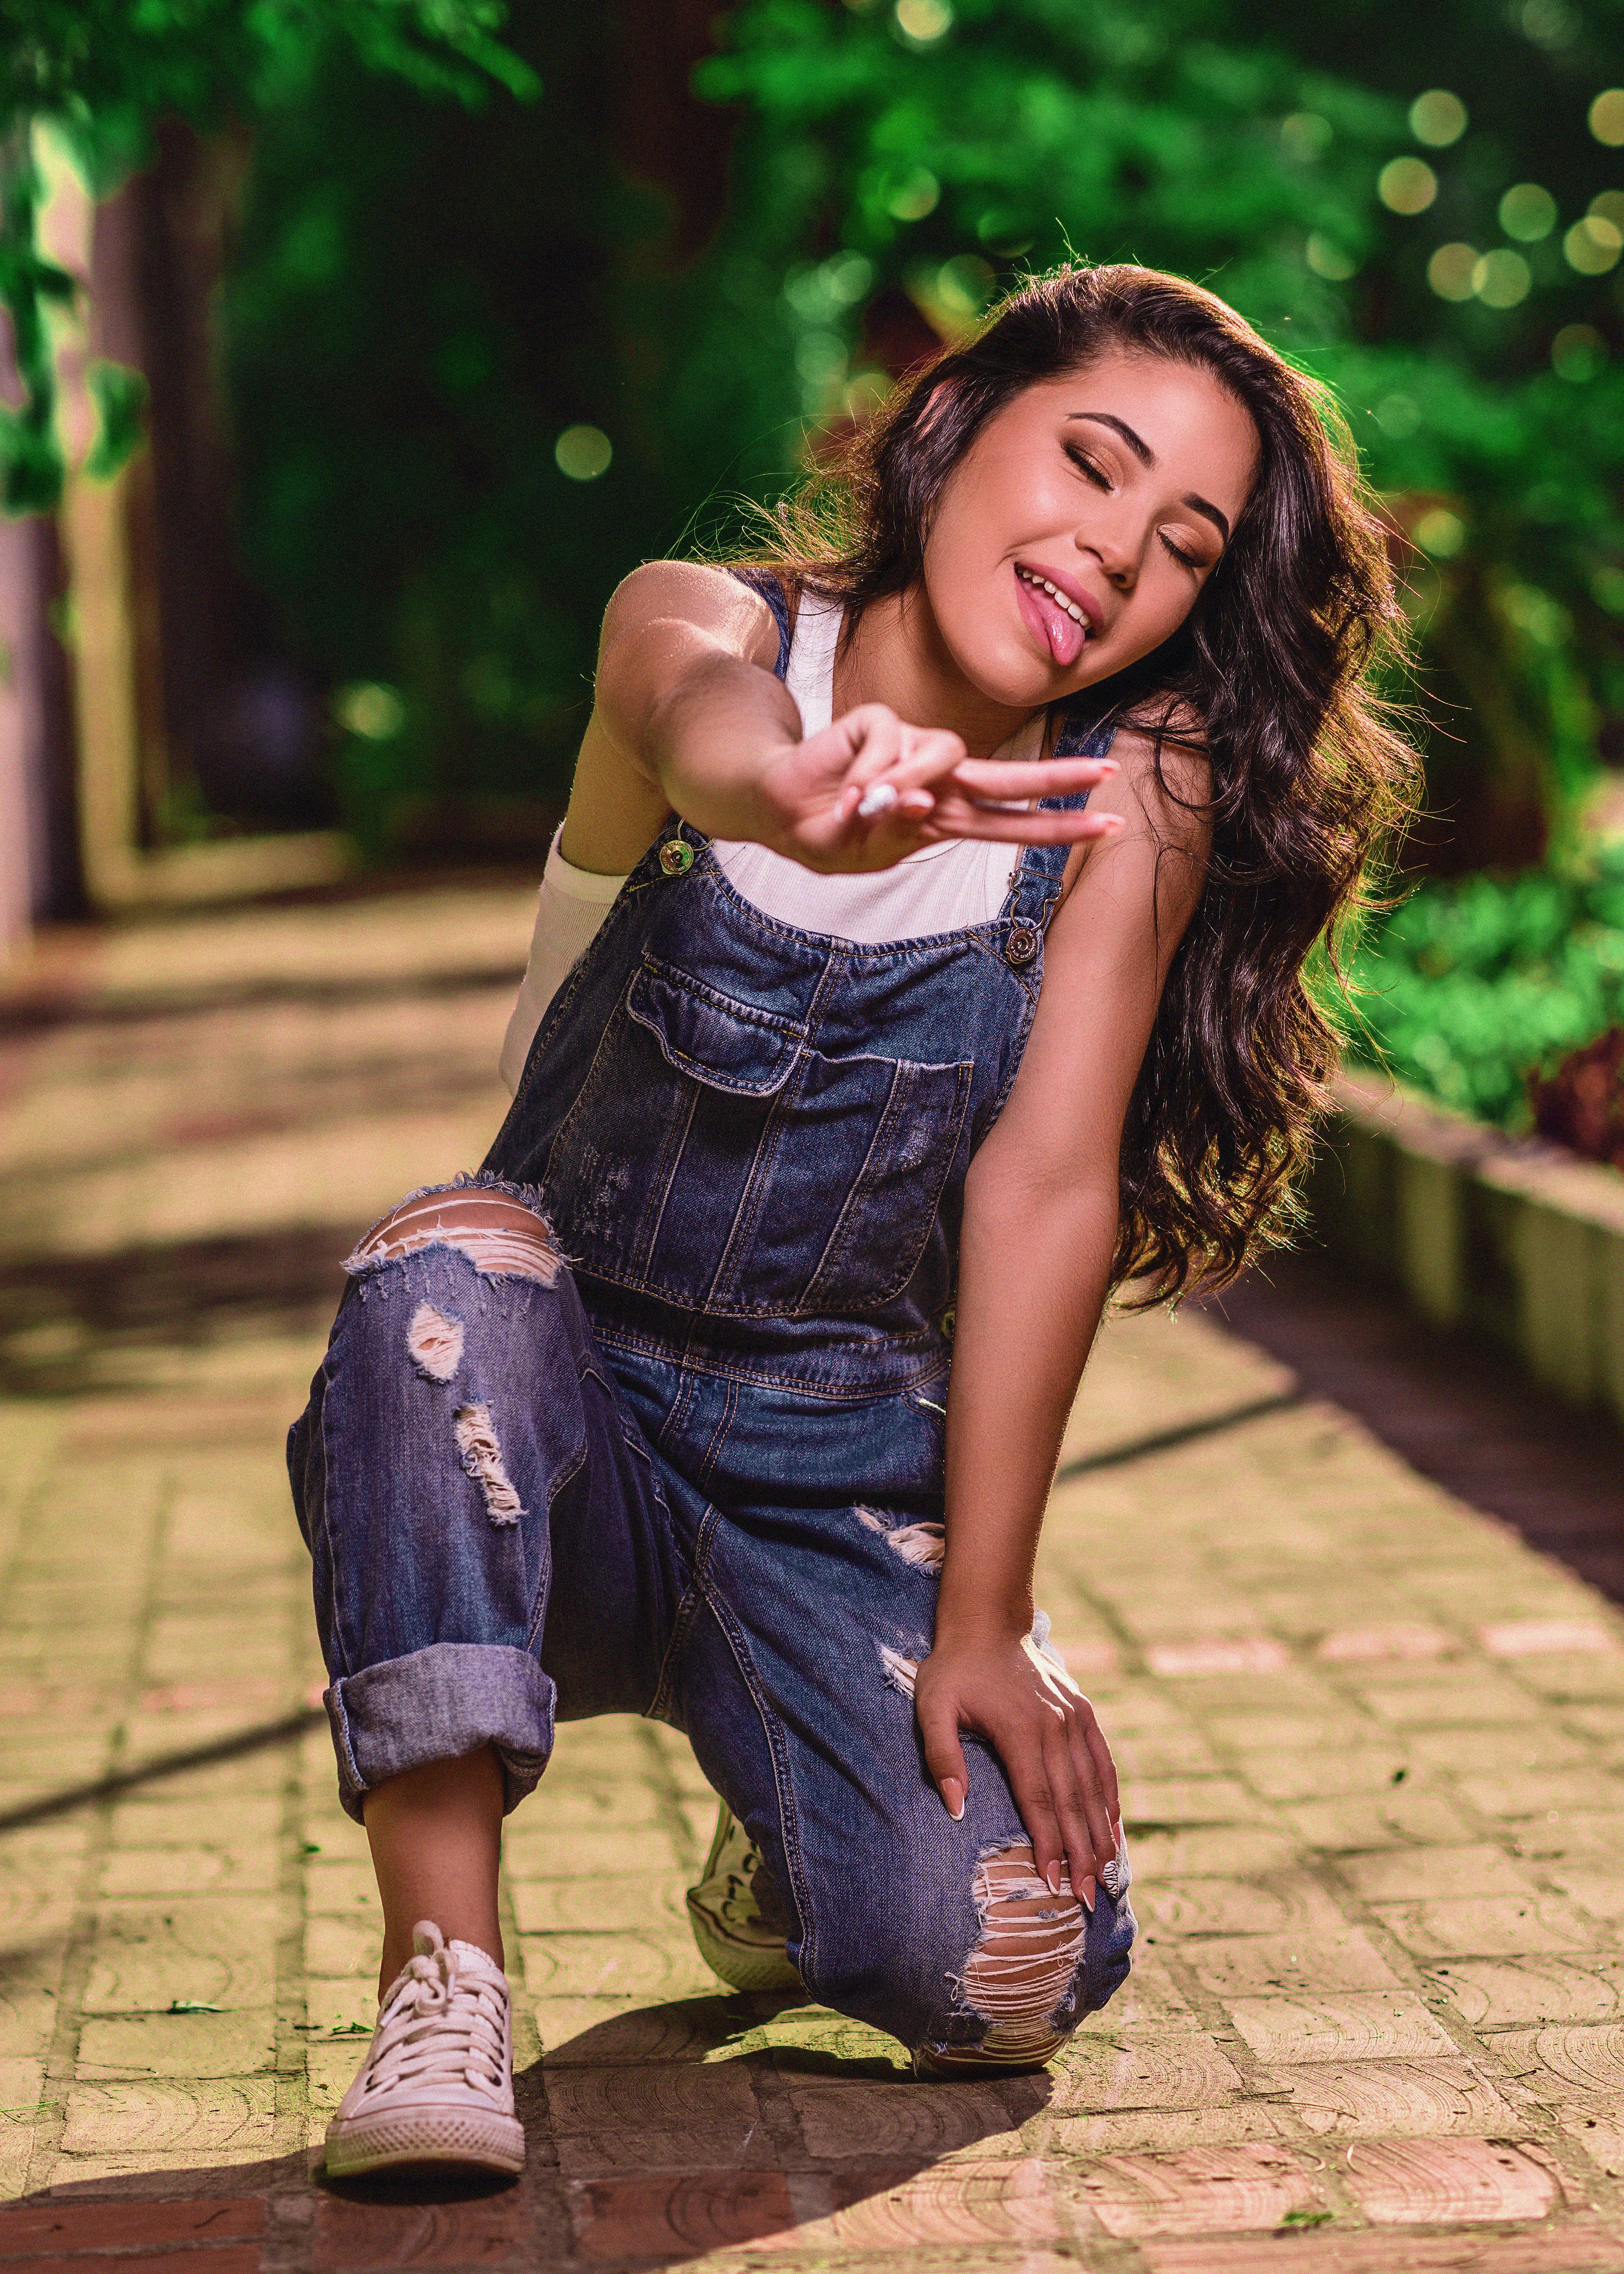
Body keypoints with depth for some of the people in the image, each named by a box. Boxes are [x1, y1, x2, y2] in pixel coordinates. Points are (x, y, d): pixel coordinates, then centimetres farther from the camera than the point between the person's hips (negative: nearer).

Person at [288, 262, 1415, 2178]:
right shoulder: (707, 617, -11)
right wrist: (793, 780, -63)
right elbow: (697, 704, -37)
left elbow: (1049, 1182, -15)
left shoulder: (1142, 789, -7)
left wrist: (979, 1621, -20)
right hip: (557, 1452, -1)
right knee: (456, 1268, -35)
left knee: (999, 1967, -22)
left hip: (851, 1480, 1)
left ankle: (788, 1855, 15)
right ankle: (440, 1972, -27)